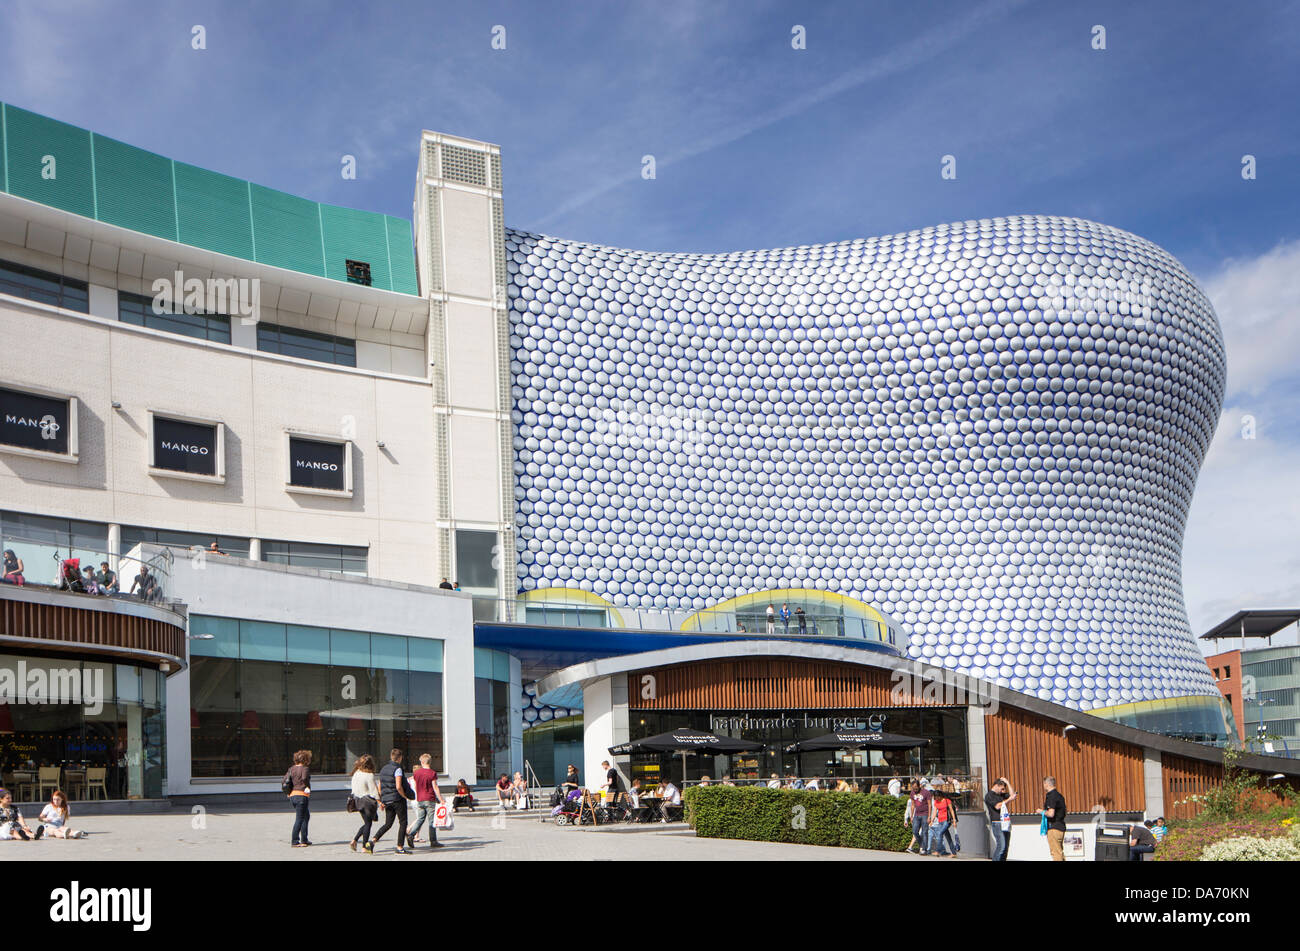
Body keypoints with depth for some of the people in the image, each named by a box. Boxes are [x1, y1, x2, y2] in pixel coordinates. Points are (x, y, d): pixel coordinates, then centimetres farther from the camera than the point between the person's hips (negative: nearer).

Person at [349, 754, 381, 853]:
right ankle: (365, 847, 2)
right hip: (368, 801, -7)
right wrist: (379, 801, -10)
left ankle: (354, 840, 8)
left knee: (366, 823, 18)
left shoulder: (355, 774, 7)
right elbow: (373, 790, -15)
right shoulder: (369, 775, -15)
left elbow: (354, 789, 13)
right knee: (368, 824, 1)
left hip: (358, 801, 7)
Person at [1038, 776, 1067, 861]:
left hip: (1054, 828, -10)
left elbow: (1051, 814, -25)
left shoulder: (1051, 796, -16)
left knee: (1056, 853, -7)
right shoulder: (1059, 795, 14)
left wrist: (1042, 812, -6)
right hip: (1061, 827, 10)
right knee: (1060, 853, 14)